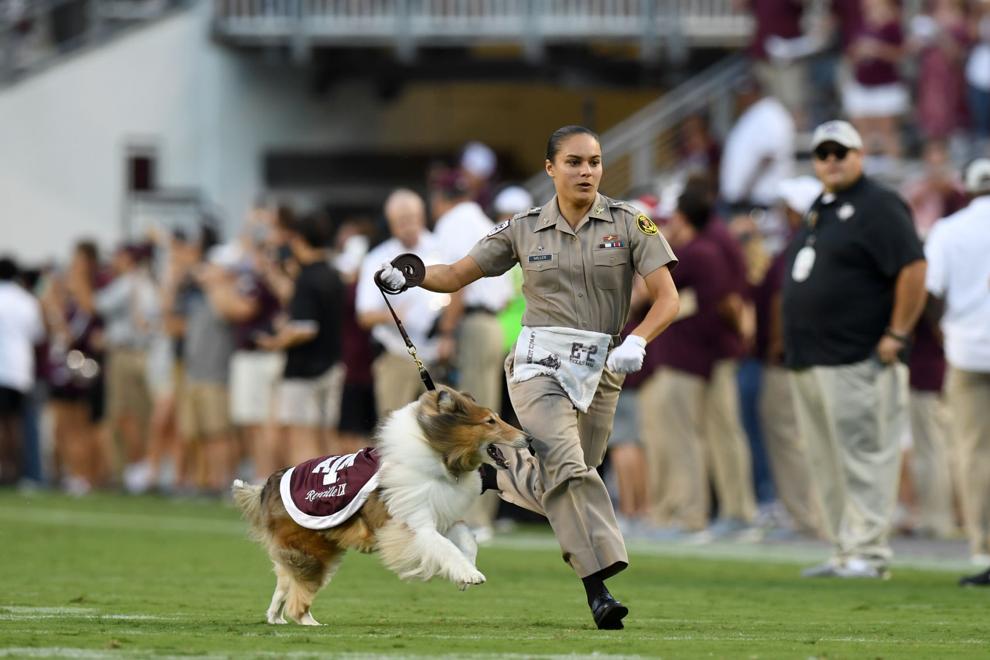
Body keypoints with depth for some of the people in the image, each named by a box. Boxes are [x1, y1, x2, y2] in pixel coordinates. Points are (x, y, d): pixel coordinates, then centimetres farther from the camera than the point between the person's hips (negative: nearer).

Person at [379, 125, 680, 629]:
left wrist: (636, 341, -23)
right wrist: (409, 277, -9)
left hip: (600, 370, 2)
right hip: (540, 365, -2)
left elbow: (667, 297, -5)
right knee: (565, 467, -24)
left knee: (559, 488, 6)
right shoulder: (525, 230, 5)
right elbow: (456, 275, 10)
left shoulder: (630, 225, 1)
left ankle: (494, 473, 37)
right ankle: (598, 588, -29)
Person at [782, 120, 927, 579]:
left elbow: (913, 269, -16)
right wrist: (795, 345, 18)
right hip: (807, 363, 9)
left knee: (863, 458, -9)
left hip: (857, 364, -9)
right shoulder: (818, 210, 20)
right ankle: (844, 553, 15)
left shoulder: (878, 207, -8)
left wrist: (895, 337, -18)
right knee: (827, 465, 10)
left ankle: (868, 553, -9)